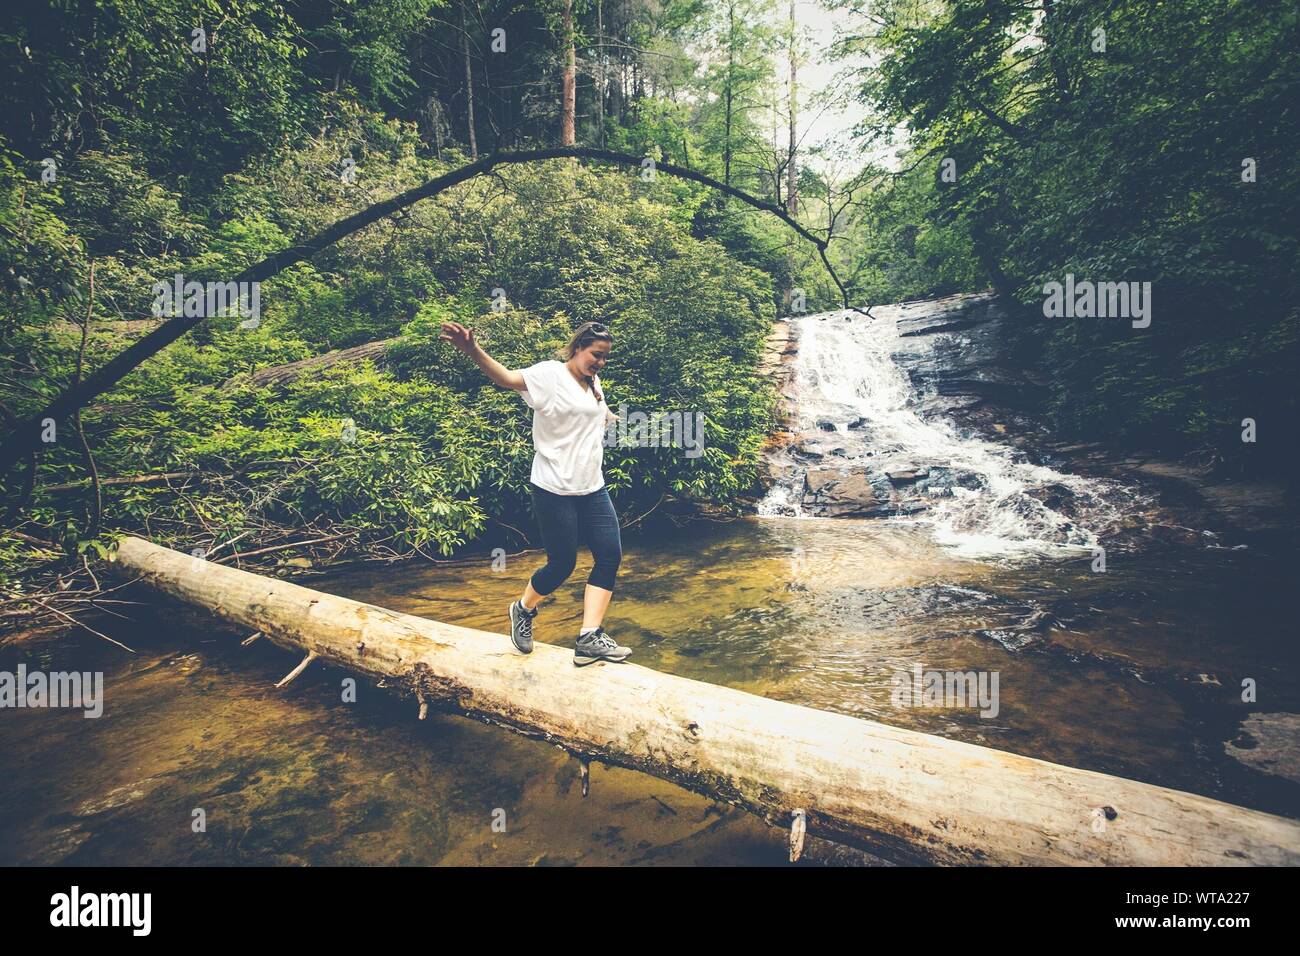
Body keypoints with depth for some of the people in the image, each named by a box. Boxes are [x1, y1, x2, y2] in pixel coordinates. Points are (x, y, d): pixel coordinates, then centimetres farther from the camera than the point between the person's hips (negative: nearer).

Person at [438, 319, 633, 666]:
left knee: (610, 555, -3)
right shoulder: (550, 374, -10)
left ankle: (589, 639, 3)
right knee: (562, 563, 1)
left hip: (592, 489, 8)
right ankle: (523, 610, 32)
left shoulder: (593, 384, 13)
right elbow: (507, 377, -30)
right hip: (554, 491, -8)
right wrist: (472, 350, -47)